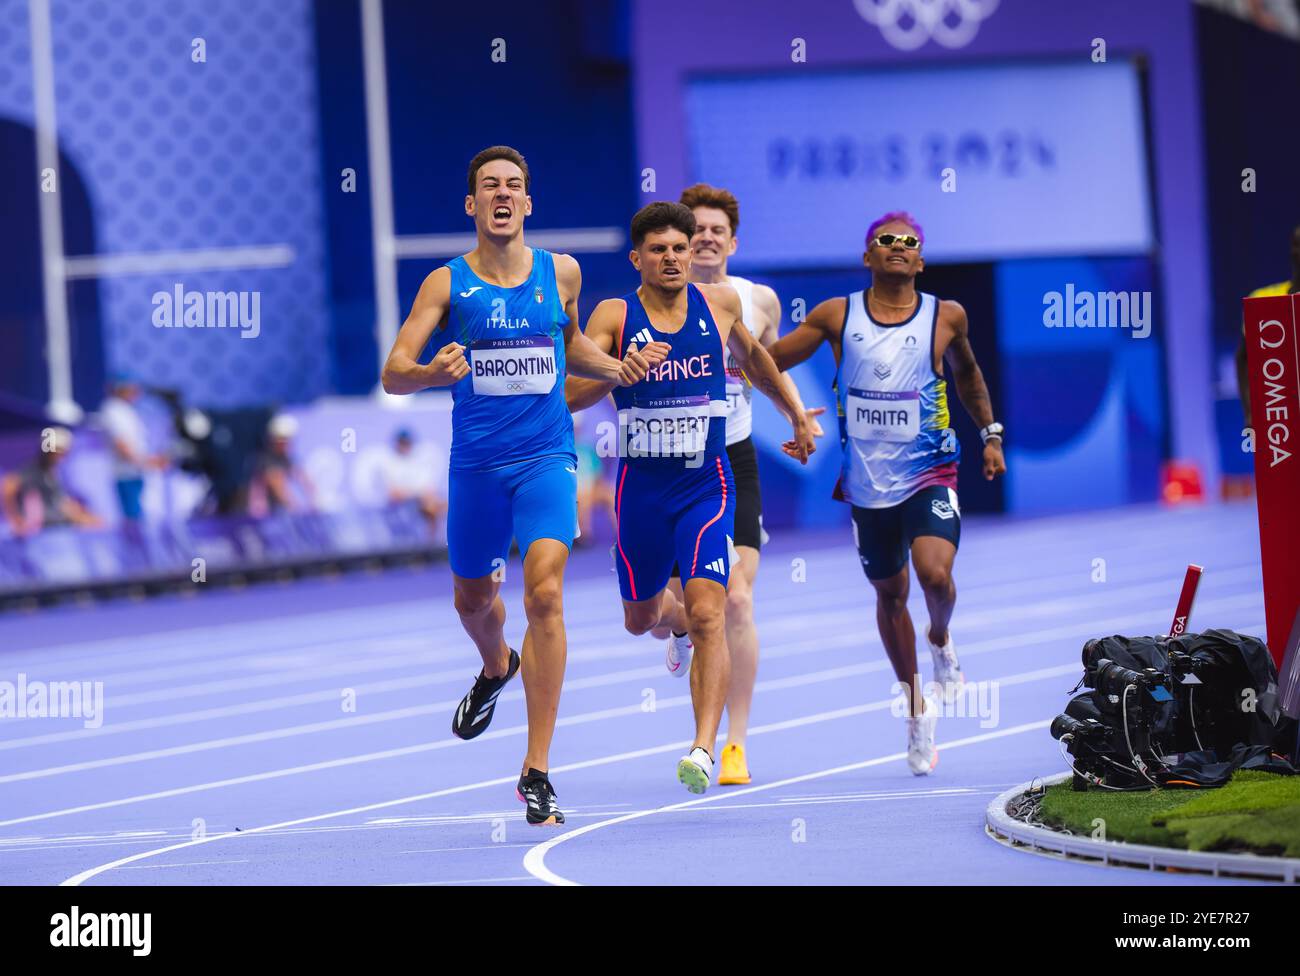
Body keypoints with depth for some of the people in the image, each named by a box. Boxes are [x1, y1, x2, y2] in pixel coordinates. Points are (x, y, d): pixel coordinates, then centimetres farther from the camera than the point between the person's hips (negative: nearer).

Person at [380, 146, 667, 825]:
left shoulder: (561, 274, 4)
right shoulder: (447, 284, -3)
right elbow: (393, 374, -9)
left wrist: (615, 369, 5)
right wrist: (434, 372, -31)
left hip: (546, 457, -1)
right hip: (475, 463, 1)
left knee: (545, 593, -19)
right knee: (473, 600, 18)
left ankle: (537, 771, -18)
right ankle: (496, 668, 57)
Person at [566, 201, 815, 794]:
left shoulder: (720, 304, 2)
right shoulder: (615, 317, -5)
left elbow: (752, 357, 24)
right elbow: (570, 395, -14)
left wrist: (798, 416, 31)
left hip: (706, 487, -1)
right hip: (641, 489, 1)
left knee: (707, 612, -19)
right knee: (640, 619, 18)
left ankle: (704, 749, -25)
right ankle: (673, 615, 56)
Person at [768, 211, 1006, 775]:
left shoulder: (946, 317, 1)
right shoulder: (837, 316, 0)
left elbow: (967, 374, 21)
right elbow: (765, 362, 7)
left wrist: (990, 434, 19)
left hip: (929, 475, -2)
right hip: (867, 481, 2)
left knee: (935, 573, -24)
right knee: (889, 592, 12)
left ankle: (941, 641, 12)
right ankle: (916, 706, 31)